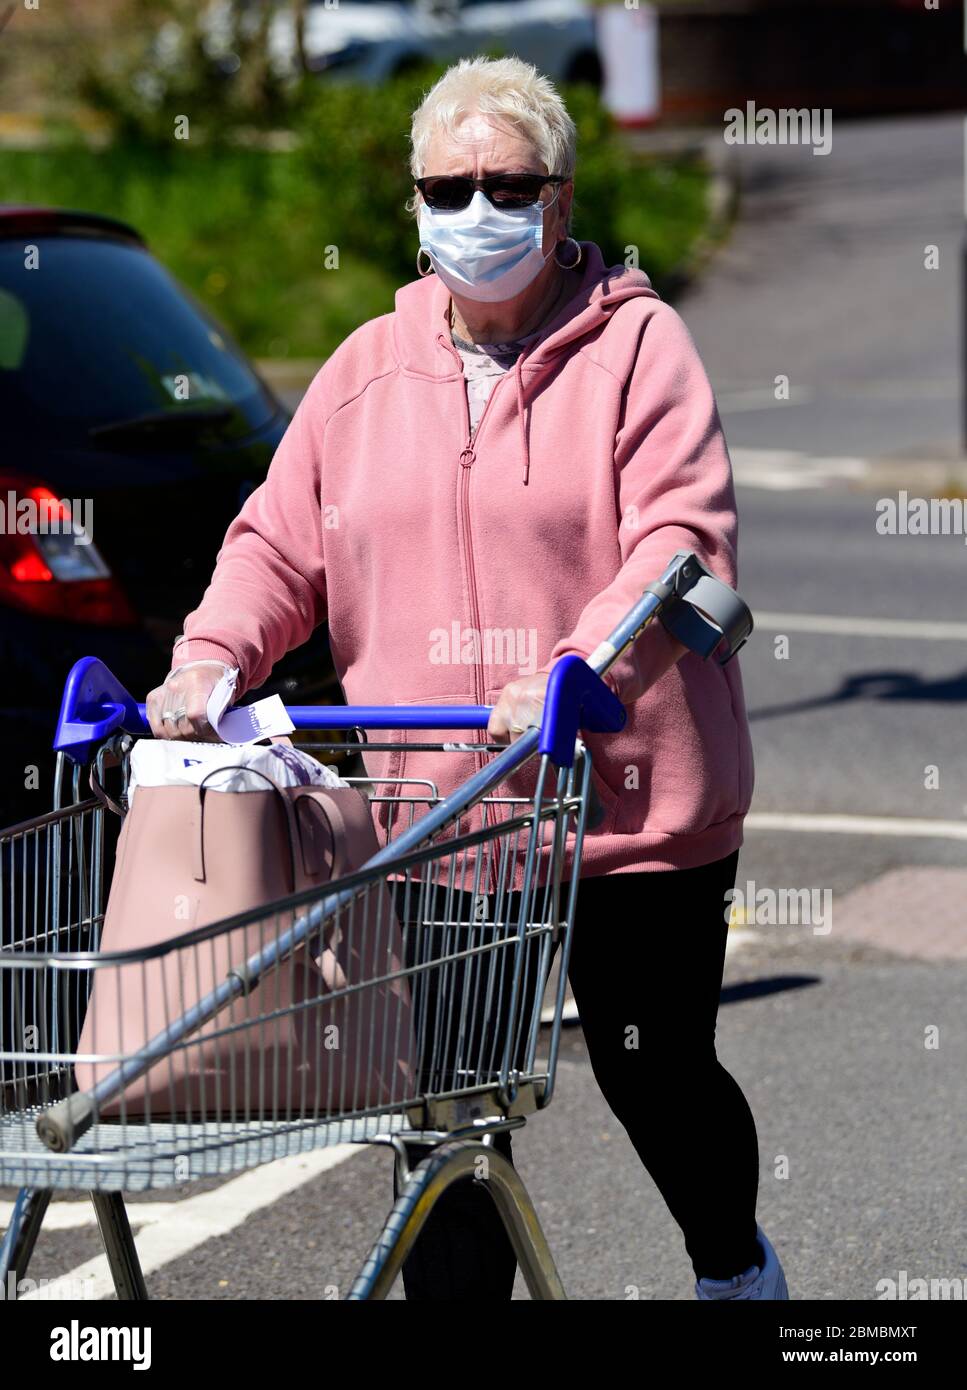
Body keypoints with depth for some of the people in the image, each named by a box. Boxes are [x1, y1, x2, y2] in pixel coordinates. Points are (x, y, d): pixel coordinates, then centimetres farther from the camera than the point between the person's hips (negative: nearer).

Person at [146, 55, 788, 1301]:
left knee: (655, 1079, 11)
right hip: (424, 819, 3)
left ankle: (736, 1271, 40)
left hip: (627, 815, -3)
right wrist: (212, 659, -10)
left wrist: (583, 672, -32)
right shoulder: (366, 371, 11)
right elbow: (279, 542, 11)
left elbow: (683, 533, -15)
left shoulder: (636, 345, -3)